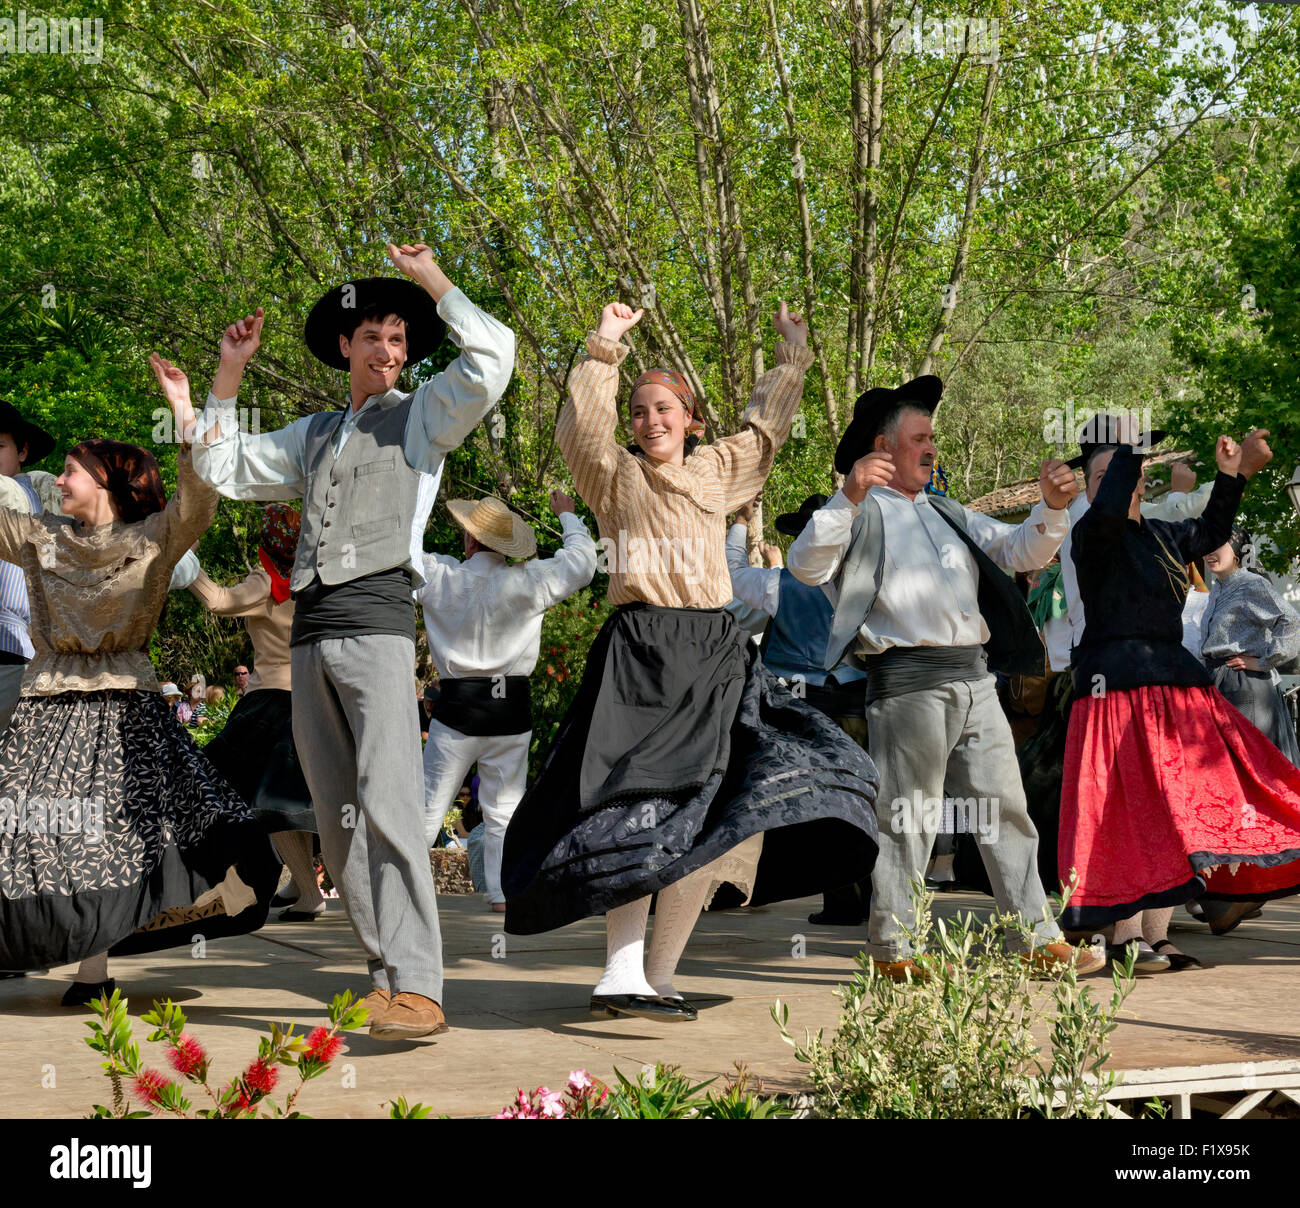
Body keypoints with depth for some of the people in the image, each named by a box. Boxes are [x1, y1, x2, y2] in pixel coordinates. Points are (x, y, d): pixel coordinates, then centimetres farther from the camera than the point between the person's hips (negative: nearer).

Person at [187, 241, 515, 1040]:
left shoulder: (422, 416, 9)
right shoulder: (314, 435, 25)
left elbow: (493, 358, -7)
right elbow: (222, 470, 31)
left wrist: (432, 281, 0)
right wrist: (230, 374, 24)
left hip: (377, 621, -6)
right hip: (312, 632, 7)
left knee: (388, 802, -20)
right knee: (338, 817, 4)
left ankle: (418, 989, -25)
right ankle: (387, 973, 10)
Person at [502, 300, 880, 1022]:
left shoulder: (717, 472, 19)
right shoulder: (615, 476, 8)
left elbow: (764, 424, 32)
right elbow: (581, 429, -10)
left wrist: (791, 357, 30)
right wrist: (604, 350, -14)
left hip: (715, 658, 4)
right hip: (639, 656, -4)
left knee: (723, 815, -3)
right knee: (641, 811, -13)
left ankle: (658, 976, 4)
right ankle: (621, 975, -14)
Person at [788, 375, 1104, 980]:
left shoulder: (949, 515, 25)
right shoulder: (859, 513, 3)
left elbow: (1021, 552, 23)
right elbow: (806, 566, -14)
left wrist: (1051, 507, 4)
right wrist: (850, 497, -25)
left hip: (973, 676, 7)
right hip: (908, 680, -7)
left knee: (1006, 810, 7)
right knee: (906, 818, -2)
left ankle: (1039, 939, 13)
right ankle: (892, 949, 7)